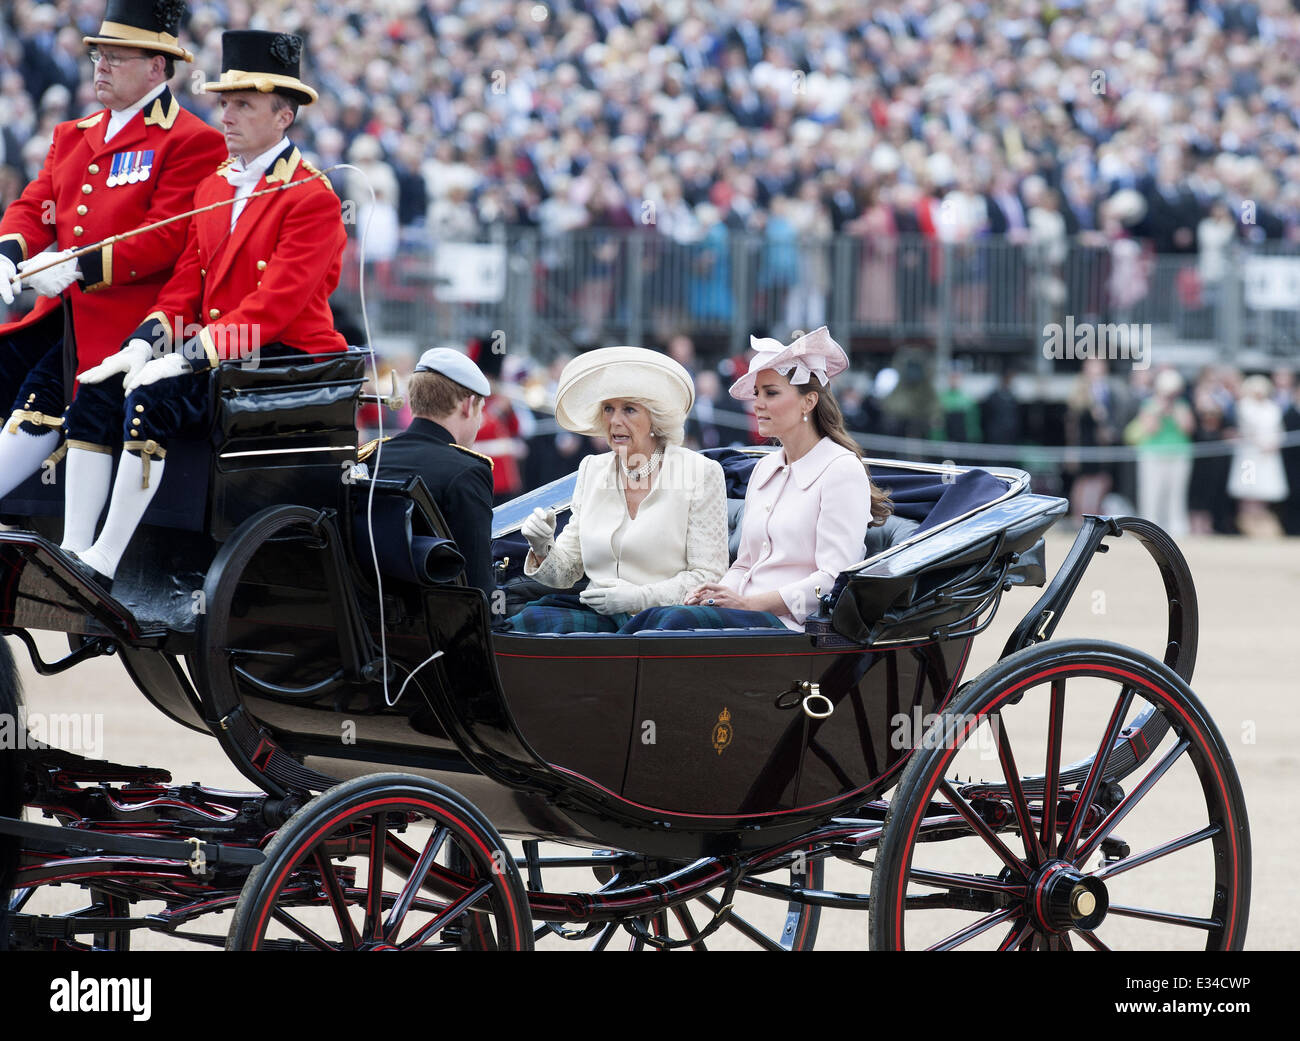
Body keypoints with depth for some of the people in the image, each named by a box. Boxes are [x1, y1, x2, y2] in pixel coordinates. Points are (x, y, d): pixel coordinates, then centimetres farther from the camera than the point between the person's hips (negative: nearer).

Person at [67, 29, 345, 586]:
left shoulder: (312, 198, -12)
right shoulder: (214, 186, 16)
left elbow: (274, 304, -20)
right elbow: (187, 280, 14)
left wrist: (188, 357, -25)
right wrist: (143, 344, -5)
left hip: (286, 358, -8)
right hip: (213, 349, 8)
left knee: (153, 400, -28)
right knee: (98, 391, -9)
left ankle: (103, 566, -24)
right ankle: (74, 548, -12)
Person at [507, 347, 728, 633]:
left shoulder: (701, 474, -1)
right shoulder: (591, 470, 15)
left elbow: (709, 576, -4)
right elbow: (566, 571, 16)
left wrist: (639, 597, -16)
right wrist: (543, 550, -7)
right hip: (598, 616, 6)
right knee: (530, 618, -28)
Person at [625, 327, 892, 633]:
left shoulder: (841, 469, -3)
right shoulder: (765, 469, 22)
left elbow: (834, 580, -12)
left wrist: (751, 603, -17)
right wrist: (712, 593, 1)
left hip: (792, 624, -7)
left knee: (675, 620, -31)